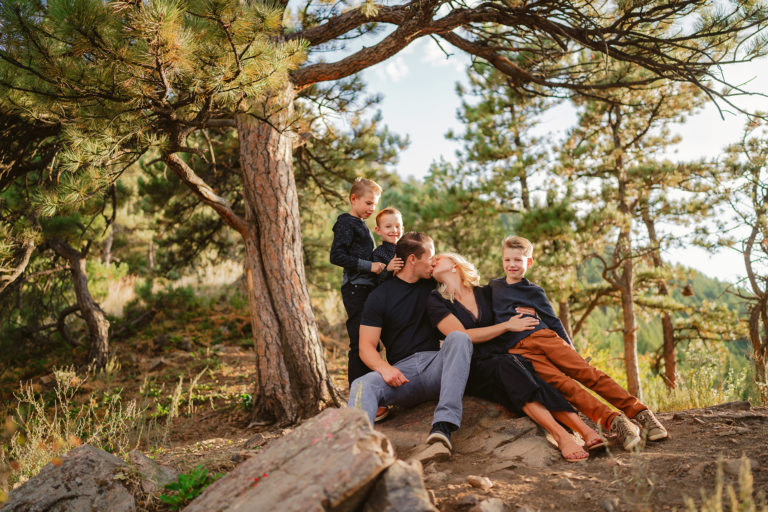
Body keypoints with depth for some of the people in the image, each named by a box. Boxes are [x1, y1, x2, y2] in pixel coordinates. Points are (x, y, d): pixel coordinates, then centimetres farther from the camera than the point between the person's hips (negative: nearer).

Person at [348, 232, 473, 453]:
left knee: (459, 338, -28)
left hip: (435, 365, 2)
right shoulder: (380, 296, 5)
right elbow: (366, 347, -1)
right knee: (363, 385, -31)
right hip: (401, 371, -2)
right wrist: (385, 368, -21)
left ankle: (444, 423, -42)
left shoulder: (433, 286, 16)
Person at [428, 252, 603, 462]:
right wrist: (507, 325, -6)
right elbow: (462, 336, -8)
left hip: (500, 356, 4)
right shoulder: (437, 301, 4)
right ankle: (560, 435, -48)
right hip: (470, 369, -4)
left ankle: (586, 431, -42)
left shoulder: (484, 293, 16)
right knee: (504, 366, -35)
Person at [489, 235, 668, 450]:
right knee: (562, 383, -23)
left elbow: (552, 321, 15)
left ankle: (640, 412, -17)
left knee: (587, 372, -15)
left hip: (544, 337, 1)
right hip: (518, 350, -1)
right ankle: (612, 421, -35)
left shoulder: (533, 291, 16)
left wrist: (569, 349, 10)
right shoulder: (493, 287, 19)